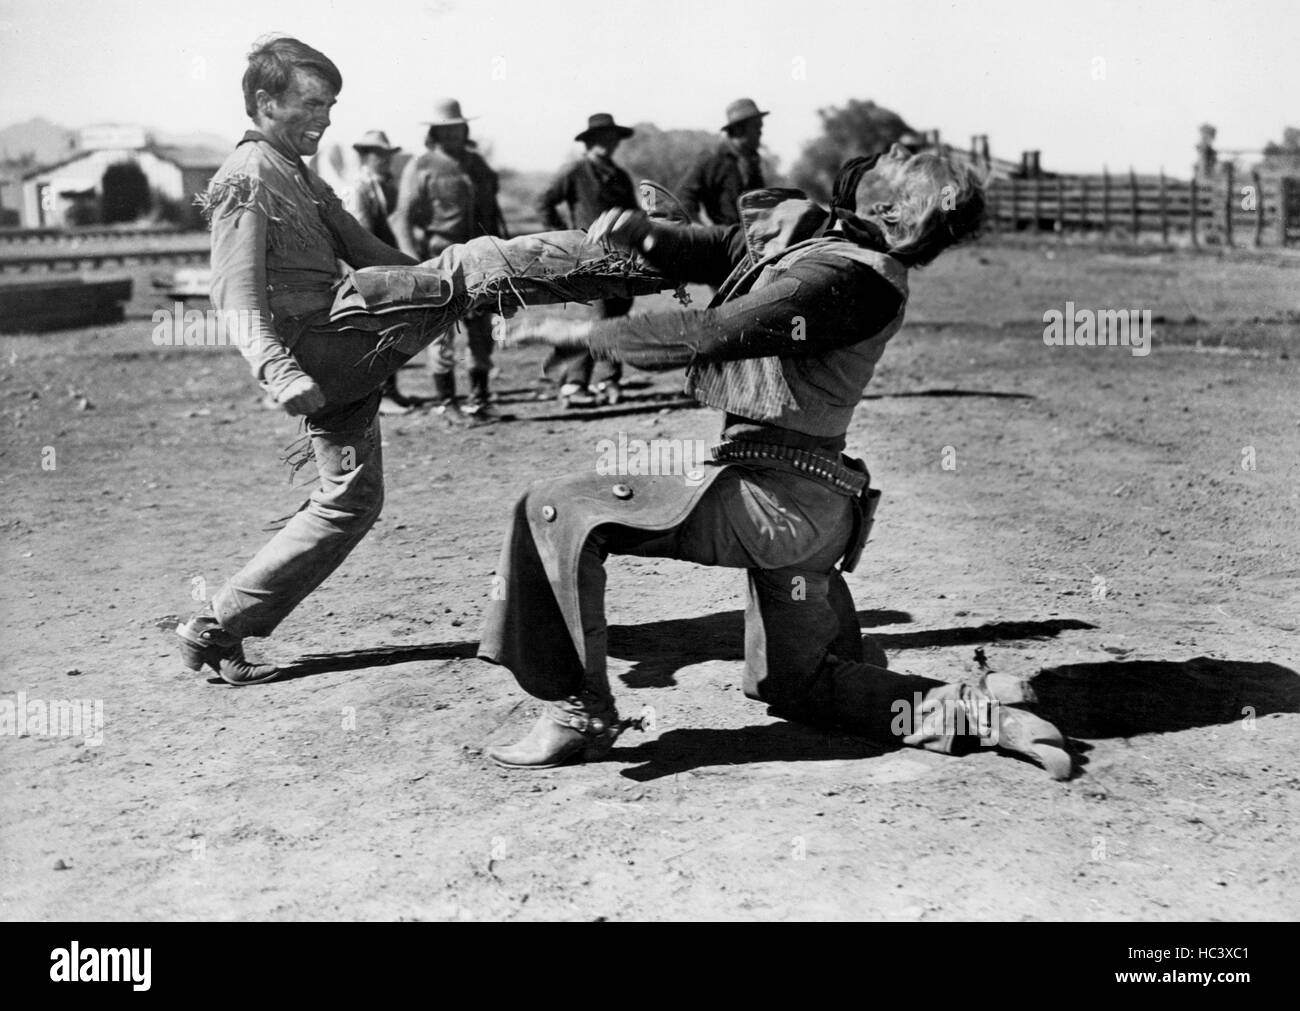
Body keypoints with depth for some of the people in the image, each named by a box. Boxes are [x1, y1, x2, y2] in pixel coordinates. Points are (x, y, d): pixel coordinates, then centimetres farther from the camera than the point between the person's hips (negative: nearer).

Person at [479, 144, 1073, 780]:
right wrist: (643, 232, -3)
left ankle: (578, 714, -6)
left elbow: (708, 335, -23)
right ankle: (981, 711, 13)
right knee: (796, 685, 22)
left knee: (555, 509, -12)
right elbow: (711, 251, 18)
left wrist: (589, 335, -13)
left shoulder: (844, 277, -19)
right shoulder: (804, 228, 9)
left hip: (773, 498, -10)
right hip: (812, 508, 10)